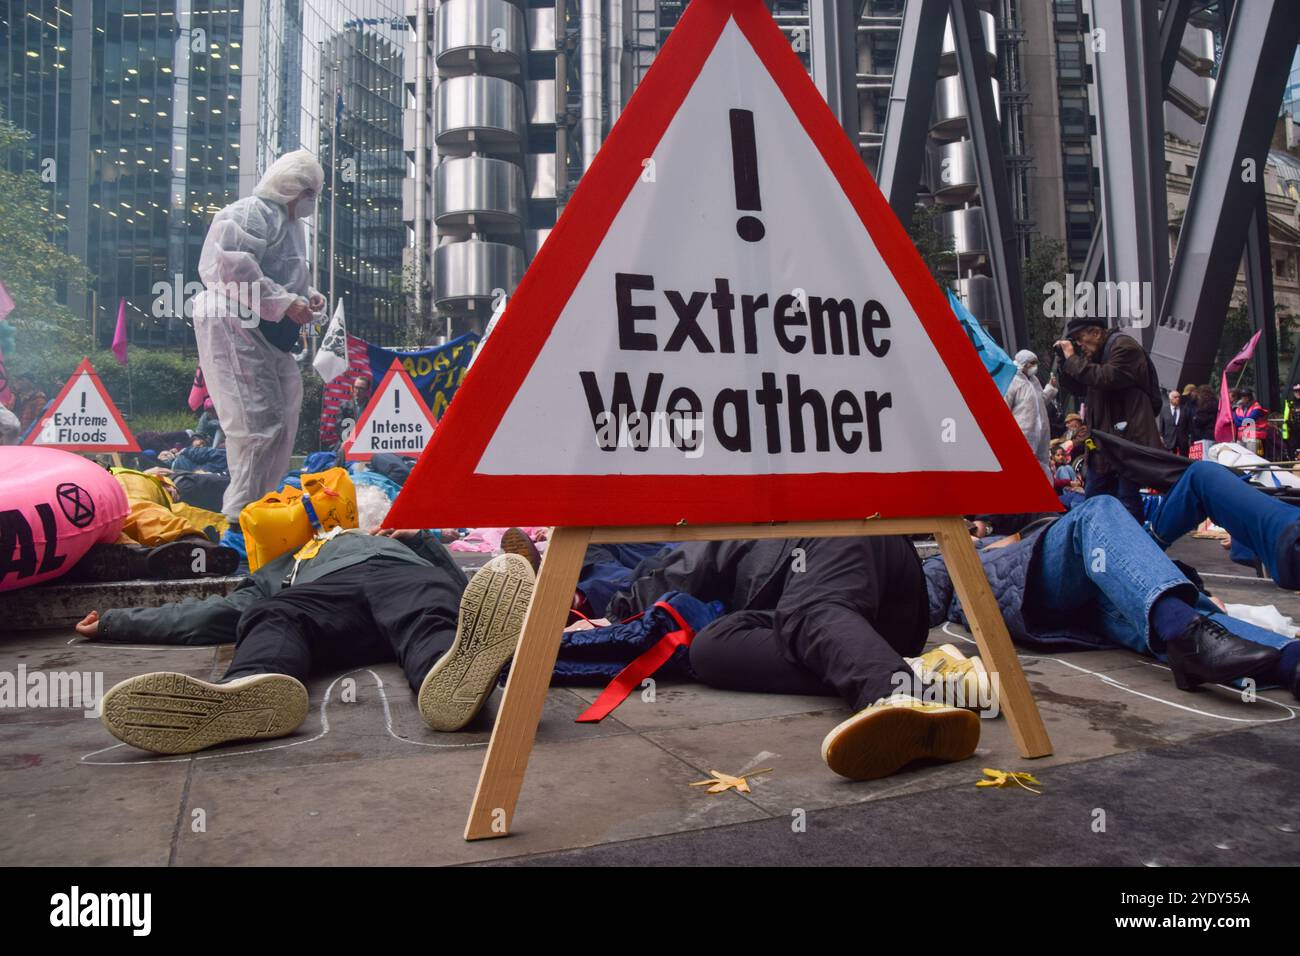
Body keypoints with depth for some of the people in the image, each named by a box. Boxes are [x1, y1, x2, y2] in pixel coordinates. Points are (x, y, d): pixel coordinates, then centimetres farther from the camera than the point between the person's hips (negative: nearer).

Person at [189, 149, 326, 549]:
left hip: (267, 335, 10)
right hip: (233, 326, -10)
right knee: (256, 422, -13)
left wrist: (306, 295, 11)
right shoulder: (252, 212, -8)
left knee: (282, 419, 10)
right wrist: (285, 302, -23)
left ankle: (259, 504, 20)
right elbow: (234, 268, -22)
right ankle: (239, 516, -7)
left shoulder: (290, 223, 24)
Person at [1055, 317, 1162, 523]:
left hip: (1128, 436, -9)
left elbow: (1105, 378, -23)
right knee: (1093, 497, 11)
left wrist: (1073, 359, -13)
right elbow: (1079, 389, 21)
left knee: (1127, 497, -9)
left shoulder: (1124, 346, -8)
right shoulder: (1098, 352, 17)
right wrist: (1065, 360, 8)